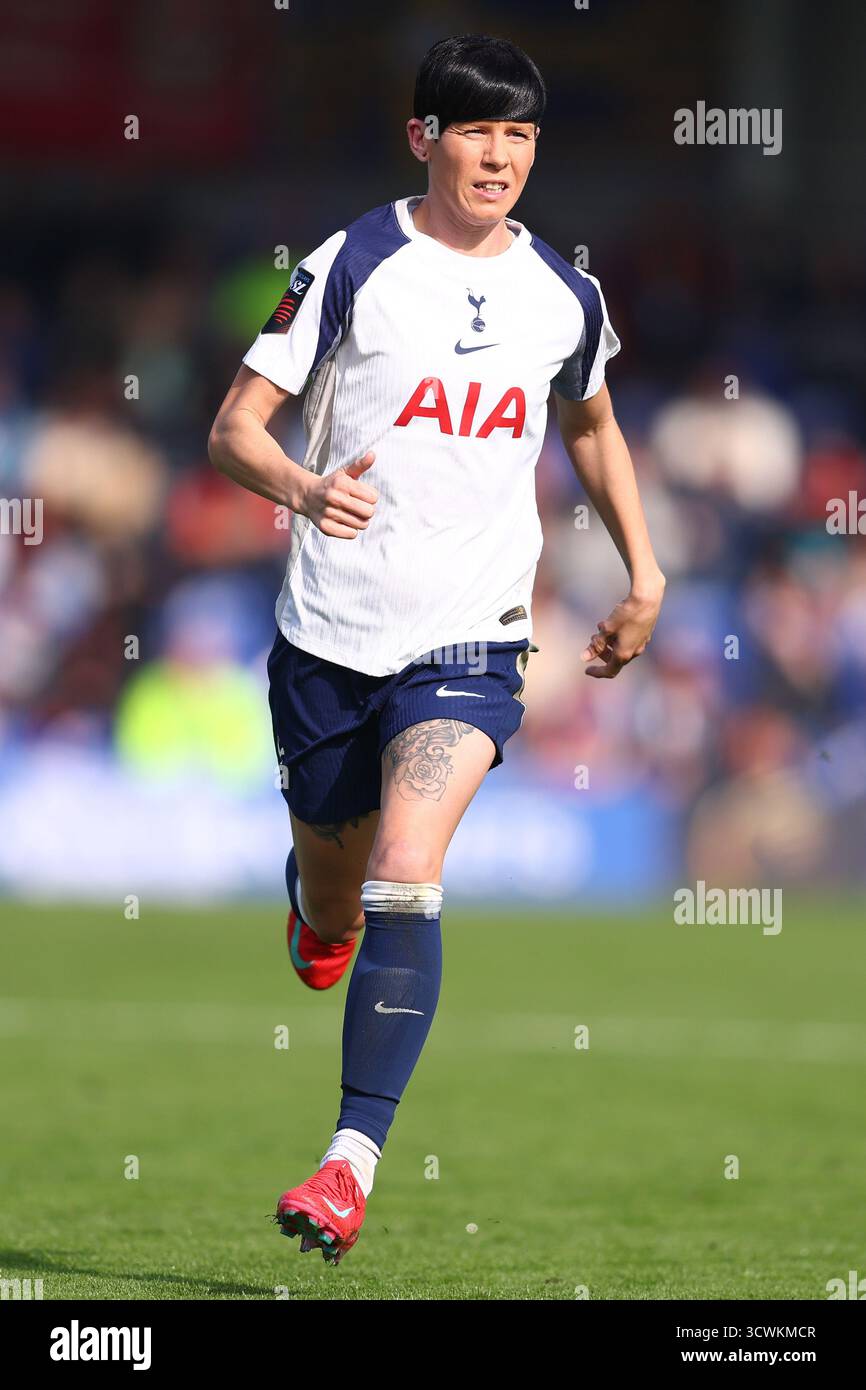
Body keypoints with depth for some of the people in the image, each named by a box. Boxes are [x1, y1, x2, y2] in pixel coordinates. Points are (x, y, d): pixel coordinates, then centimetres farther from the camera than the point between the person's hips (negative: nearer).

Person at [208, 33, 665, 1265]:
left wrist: (644, 574, 19)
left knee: (406, 881, -21)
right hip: (330, 635, 0)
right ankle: (315, 907, 55)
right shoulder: (353, 265, -6)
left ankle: (353, 1162, -21)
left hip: (470, 640, 0)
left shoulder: (566, 297, 5)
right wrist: (303, 488, -29)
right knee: (335, 893, 15)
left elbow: (592, 426, 26)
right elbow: (234, 429, -8)